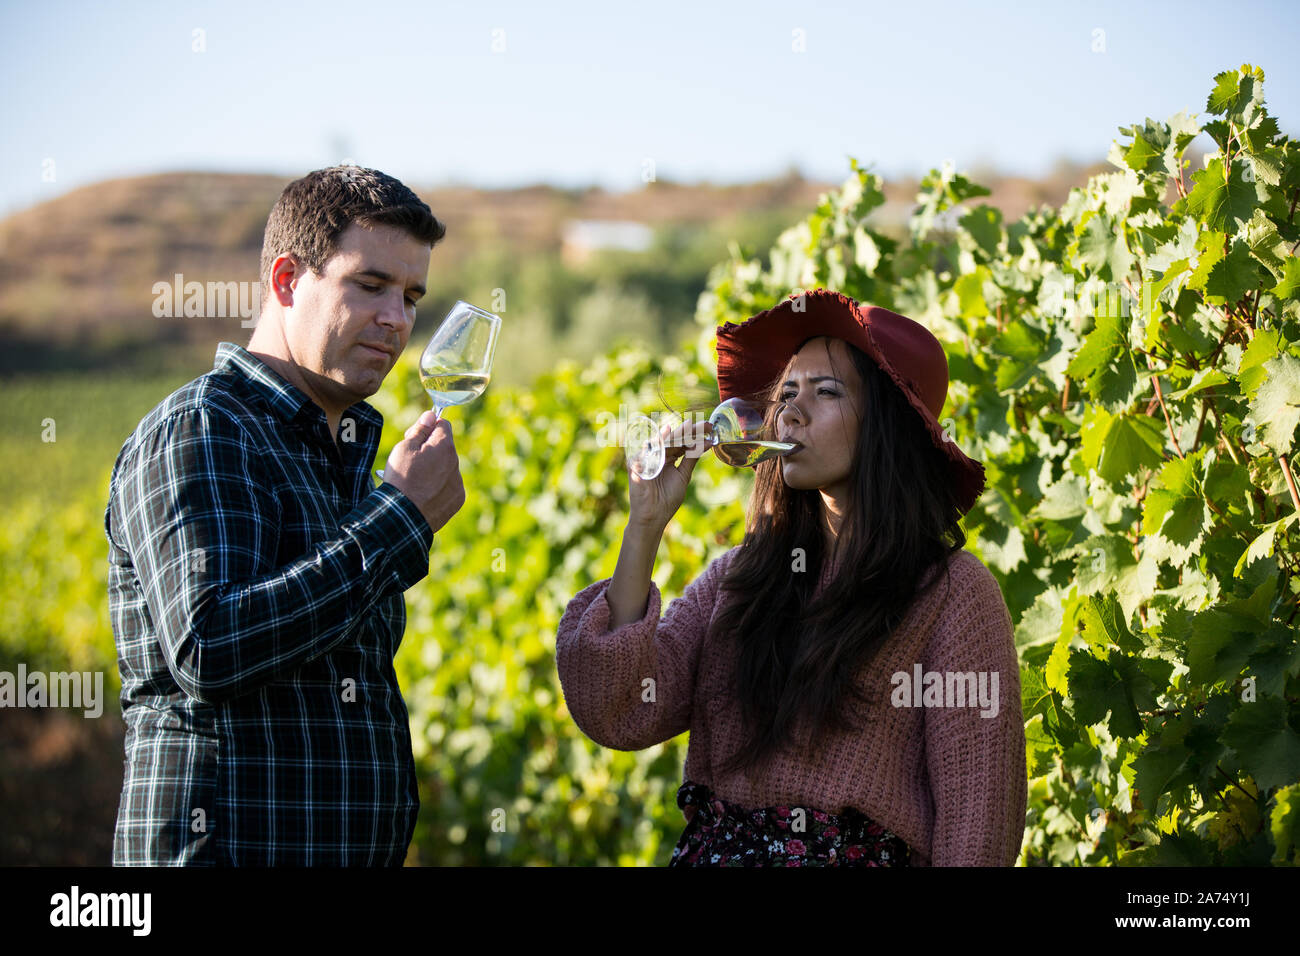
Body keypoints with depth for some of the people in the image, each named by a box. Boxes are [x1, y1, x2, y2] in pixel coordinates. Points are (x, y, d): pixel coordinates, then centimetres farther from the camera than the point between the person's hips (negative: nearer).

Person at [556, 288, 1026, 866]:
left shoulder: (952, 593, -1)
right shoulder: (739, 575, 13)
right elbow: (617, 717, 0)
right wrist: (646, 523, -2)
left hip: (857, 856, -3)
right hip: (712, 851, 3)